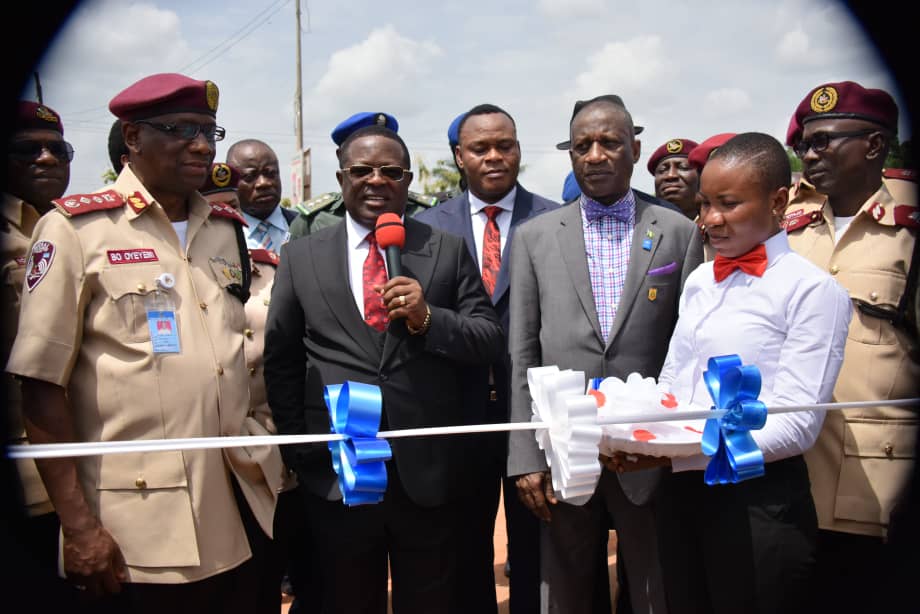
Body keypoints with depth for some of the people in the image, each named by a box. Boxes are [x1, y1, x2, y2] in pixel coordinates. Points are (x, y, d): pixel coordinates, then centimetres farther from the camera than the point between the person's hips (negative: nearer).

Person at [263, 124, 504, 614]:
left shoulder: (449, 251, 4)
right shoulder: (301, 256, 6)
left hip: (431, 473, 0)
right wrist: (298, 448, 1)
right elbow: (279, 359, 7)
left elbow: (491, 340, 0)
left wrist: (428, 318, -18)